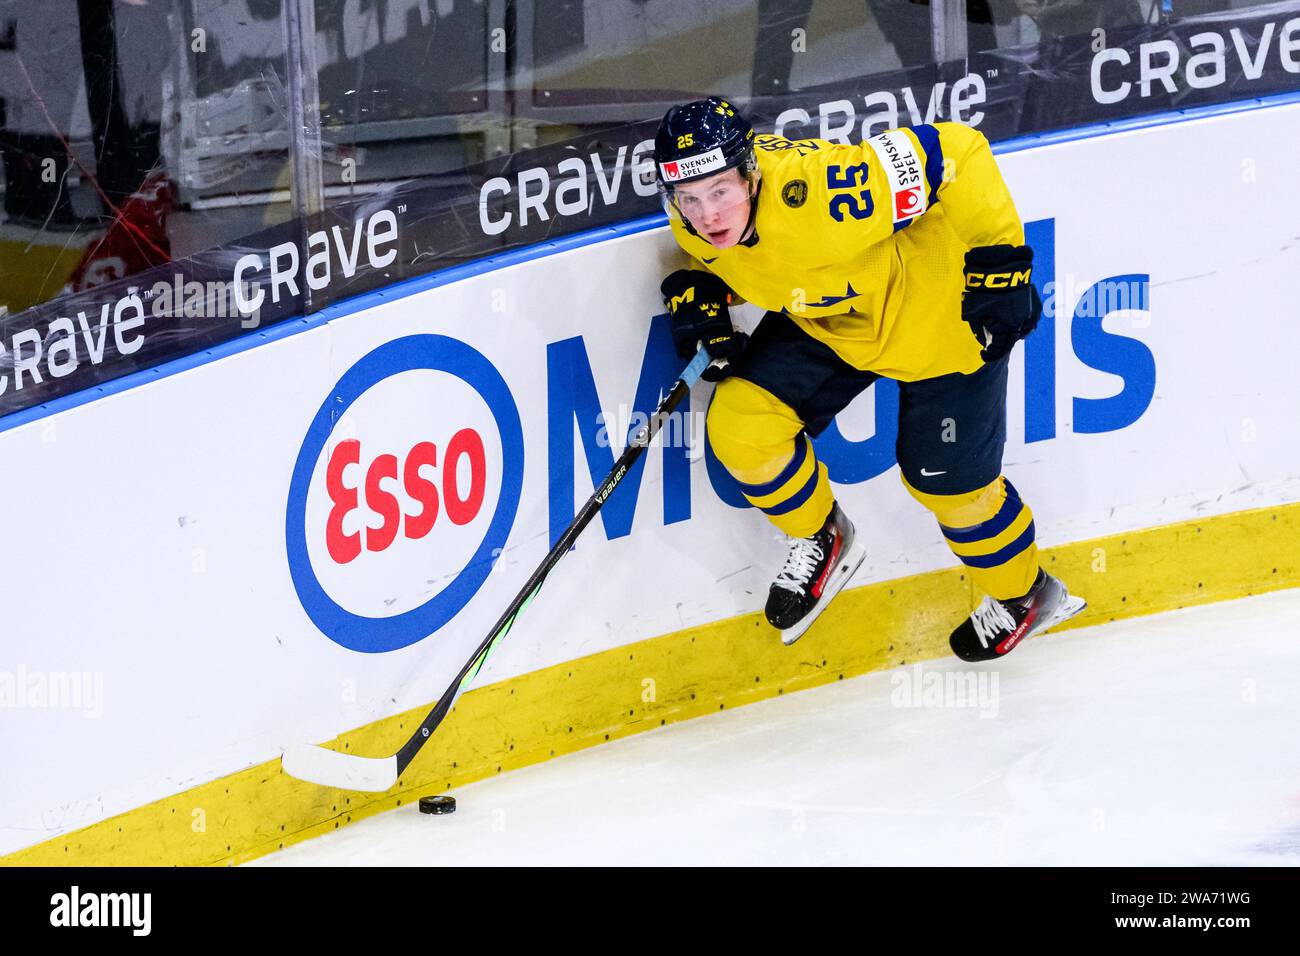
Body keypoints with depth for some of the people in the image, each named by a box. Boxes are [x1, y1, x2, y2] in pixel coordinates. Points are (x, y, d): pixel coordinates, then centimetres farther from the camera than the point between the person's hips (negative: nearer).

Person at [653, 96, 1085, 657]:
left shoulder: (820, 195, -42)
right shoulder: (697, 218, -20)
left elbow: (953, 152, -35)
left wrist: (1001, 258, -28)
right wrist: (700, 294, -15)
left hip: (942, 309, -6)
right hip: (824, 318, 6)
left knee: (946, 479, 5)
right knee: (741, 426, -9)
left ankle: (1025, 594, 35)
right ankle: (820, 541, 20)